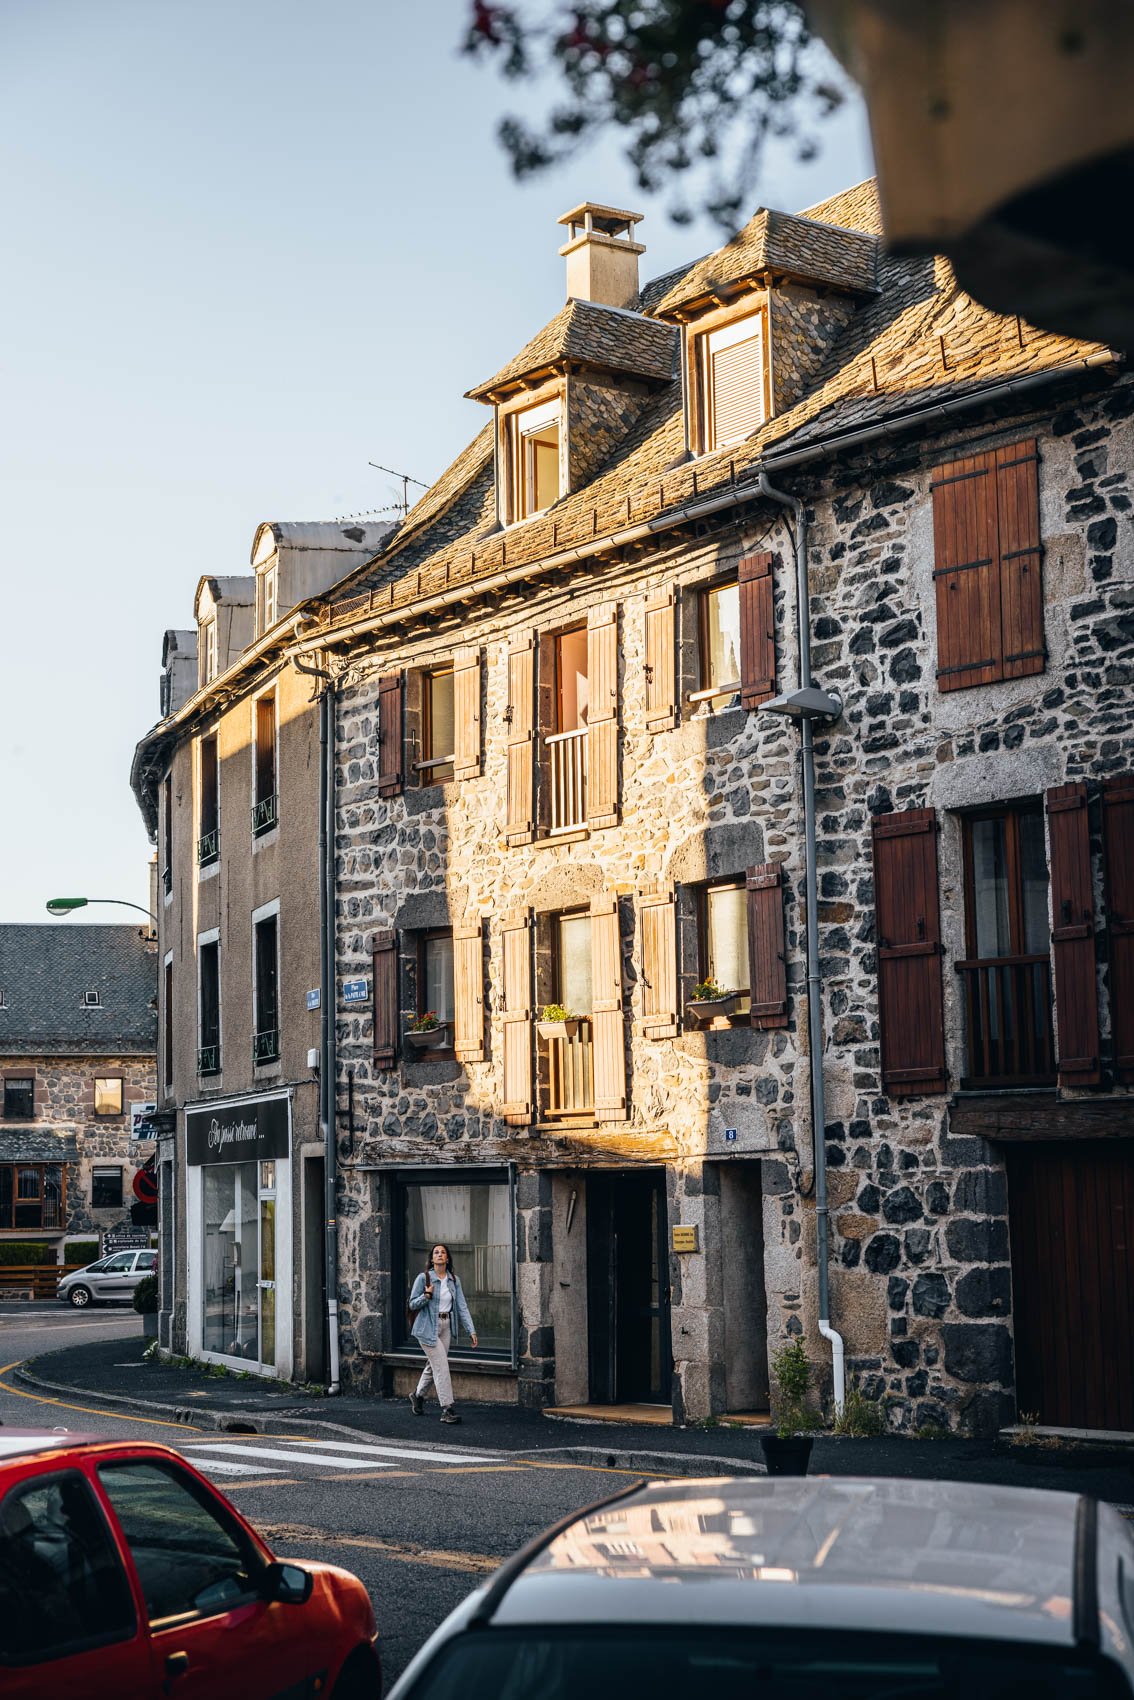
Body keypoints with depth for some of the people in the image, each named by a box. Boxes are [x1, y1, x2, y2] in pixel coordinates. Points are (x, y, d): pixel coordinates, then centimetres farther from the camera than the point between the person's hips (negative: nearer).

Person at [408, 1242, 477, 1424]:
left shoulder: (454, 1280, 5)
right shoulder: (424, 1278, -7)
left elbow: (461, 1306, 3)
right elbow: (412, 1304, -3)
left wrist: (471, 1330, -4)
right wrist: (426, 1295, -22)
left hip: (446, 1327, 5)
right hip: (428, 1327, -5)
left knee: (433, 1366, 15)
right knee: (441, 1367, -11)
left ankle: (418, 1396, 39)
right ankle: (447, 1409, -10)